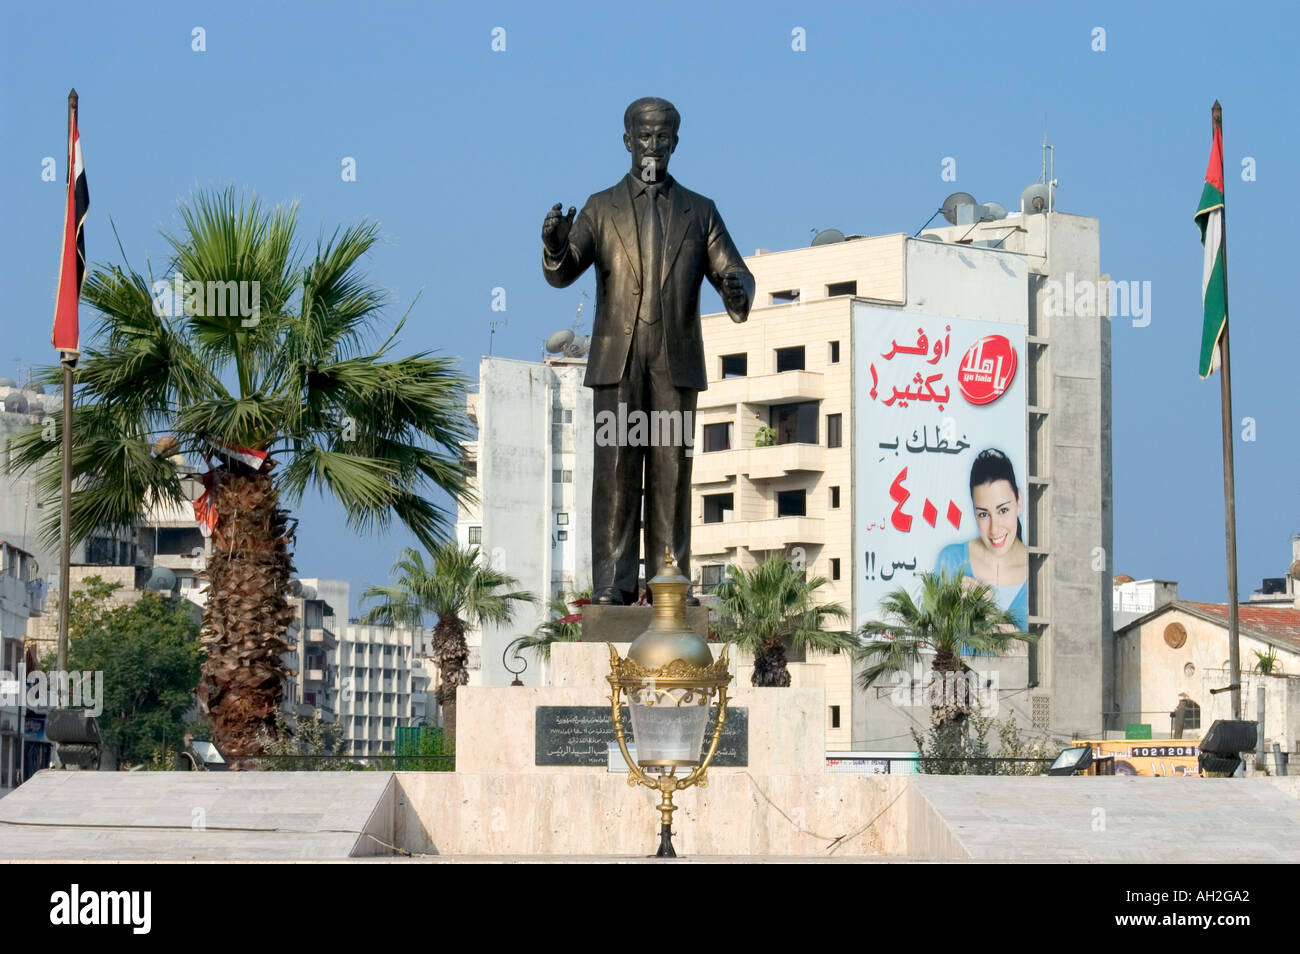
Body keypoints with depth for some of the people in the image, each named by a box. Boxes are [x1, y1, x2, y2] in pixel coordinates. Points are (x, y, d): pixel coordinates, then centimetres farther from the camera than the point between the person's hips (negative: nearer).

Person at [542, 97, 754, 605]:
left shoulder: (699, 211, 12)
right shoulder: (601, 209, 9)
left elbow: (733, 272, 5)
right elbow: (562, 274, -3)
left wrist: (737, 292, -21)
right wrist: (555, 246, -27)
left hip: (675, 363, 1)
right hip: (617, 362, -1)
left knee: (671, 472, -1)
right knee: (615, 471, -4)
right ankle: (613, 583, -4)